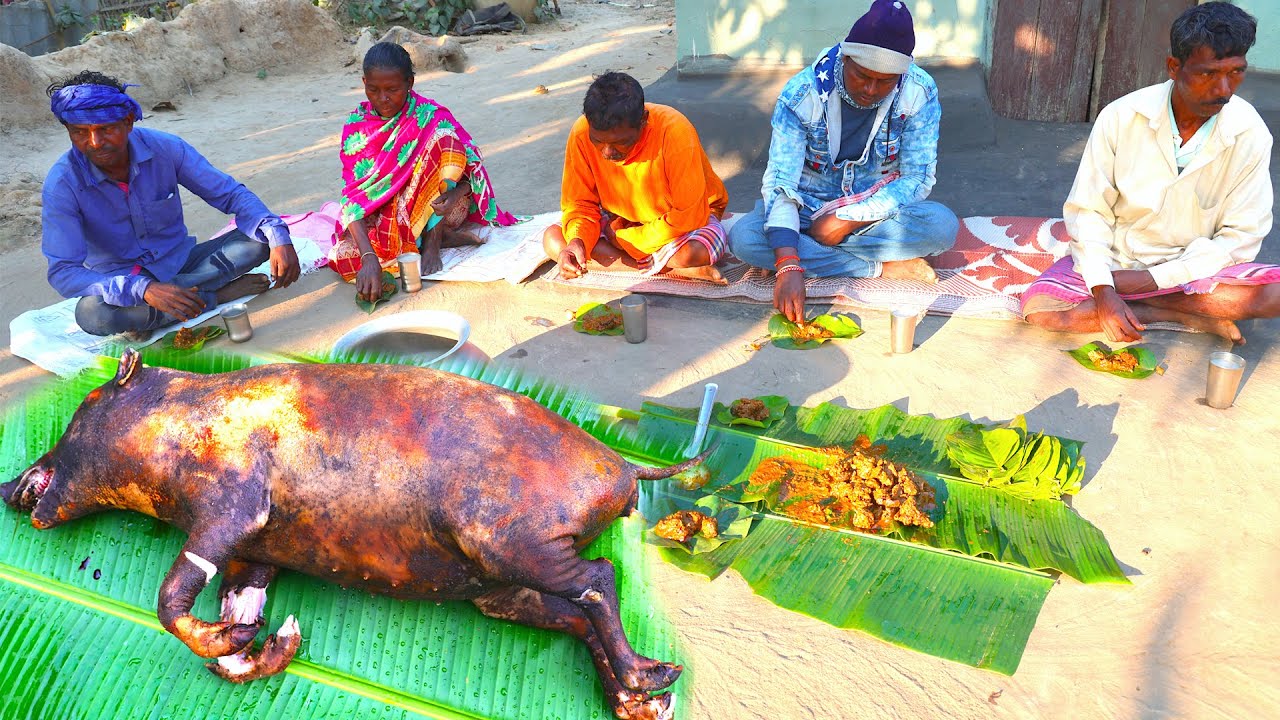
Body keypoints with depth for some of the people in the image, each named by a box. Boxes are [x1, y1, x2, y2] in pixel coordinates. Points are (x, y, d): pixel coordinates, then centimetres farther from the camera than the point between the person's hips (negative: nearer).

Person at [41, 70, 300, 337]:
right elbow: (62, 272, -23)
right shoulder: (62, 183, -19)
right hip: (120, 282, -2)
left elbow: (230, 194, -6)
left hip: (181, 262, 2)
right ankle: (217, 294, -24)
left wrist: (279, 239, -26)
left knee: (259, 240, -19)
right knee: (91, 313, -38)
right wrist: (144, 290, -40)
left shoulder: (165, 148, -13)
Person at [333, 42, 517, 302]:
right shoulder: (357, 126, -7)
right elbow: (353, 196, -17)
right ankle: (435, 237, -12)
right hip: (382, 218, 2)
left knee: (441, 136, -25)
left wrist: (455, 193, -39)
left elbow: (473, 169, -13)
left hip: (436, 210, -2)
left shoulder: (431, 116, -11)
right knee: (343, 256, -29)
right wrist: (369, 257, -35)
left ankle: (432, 238, -18)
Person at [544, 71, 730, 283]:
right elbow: (579, 204, -8)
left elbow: (689, 216, -26)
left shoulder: (673, 130, -30)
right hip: (623, 222, 6)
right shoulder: (581, 134, -20)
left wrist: (624, 239, -22)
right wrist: (577, 240, -31)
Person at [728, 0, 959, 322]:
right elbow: (780, 183, -27)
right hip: (808, 208, 0)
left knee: (943, 225, -30)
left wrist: (850, 219, -25)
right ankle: (884, 266, -23)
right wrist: (788, 267, -40)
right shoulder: (802, 93, -20)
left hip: (877, 211, 0)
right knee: (744, 238, -31)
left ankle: (814, 255, -20)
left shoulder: (920, 93, -16)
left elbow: (918, 179, -12)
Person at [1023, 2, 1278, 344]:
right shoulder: (1121, 118, -14)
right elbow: (1087, 211, -10)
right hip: (1114, 260, 1)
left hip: (1192, 268, 0)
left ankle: (1138, 302, -15)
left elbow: (1240, 236, -8)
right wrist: (1102, 291, -24)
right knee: (1038, 307, -28)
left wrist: (1150, 278, -18)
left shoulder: (1250, 135, -11)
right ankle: (1189, 317, -16)